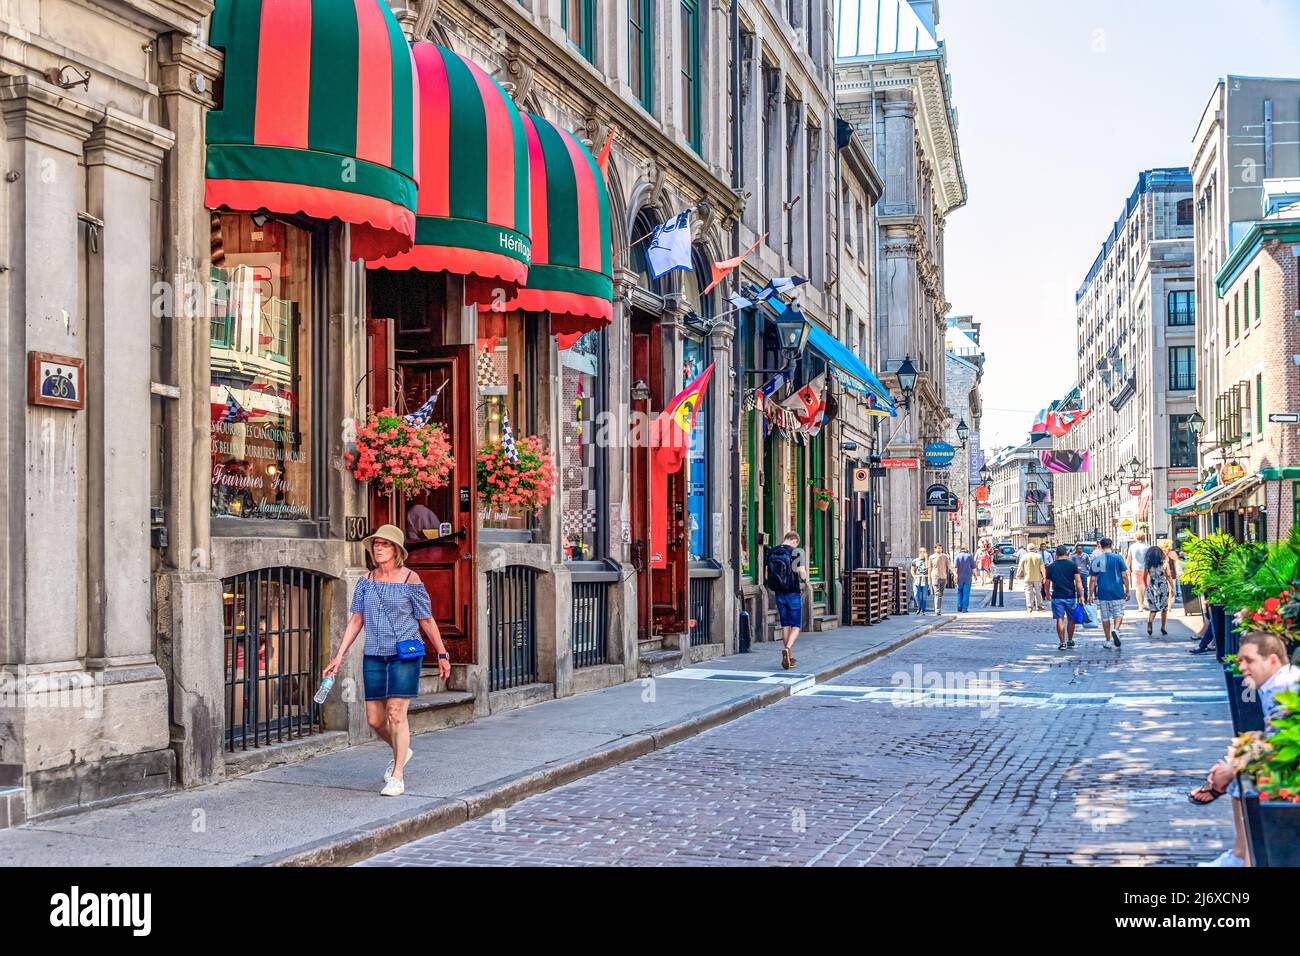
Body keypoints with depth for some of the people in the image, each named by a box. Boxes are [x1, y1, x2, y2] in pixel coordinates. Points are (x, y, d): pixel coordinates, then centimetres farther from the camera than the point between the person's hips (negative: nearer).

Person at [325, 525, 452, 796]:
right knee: (374, 719, 6)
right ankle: (401, 751, 36)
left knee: (396, 713, -10)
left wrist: (442, 655, 5)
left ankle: (397, 777, -1)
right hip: (374, 655, 5)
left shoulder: (410, 579, -5)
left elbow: (426, 621, 1)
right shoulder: (366, 581, 7)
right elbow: (356, 620, 9)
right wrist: (339, 656, 3)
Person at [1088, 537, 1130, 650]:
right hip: (1117, 592, -2)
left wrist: (1092, 594, 9)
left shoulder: (1096, 560, 2)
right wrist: (1127, 590, 5)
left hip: (1102, 593, 2)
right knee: (1118, 614, 8)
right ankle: (1115, 629, -21)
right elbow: (1124, 576, -3)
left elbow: (1093, 579, 3)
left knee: (1105, 617, 10)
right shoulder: (1117, 558, -4)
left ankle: (1108, 641, 14)